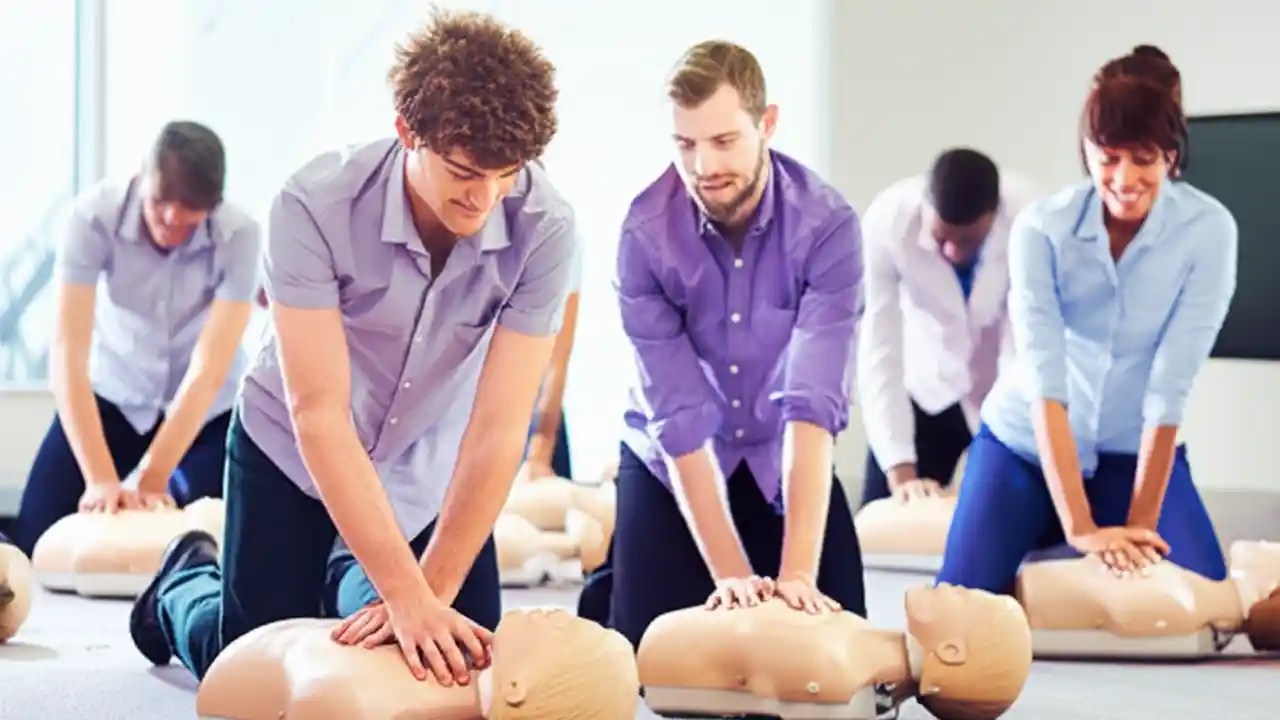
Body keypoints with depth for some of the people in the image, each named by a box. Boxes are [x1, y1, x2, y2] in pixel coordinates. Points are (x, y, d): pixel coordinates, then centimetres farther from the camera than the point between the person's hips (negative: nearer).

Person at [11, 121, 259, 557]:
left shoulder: (239, 235, -28)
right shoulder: (94, 215, -27)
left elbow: (208, 369, -30)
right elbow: (67, 350, -31)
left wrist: (151, 480, -35)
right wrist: (101, 478, -38)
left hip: (208, 410, 0)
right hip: (114, 395, 0)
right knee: (32, 547, -10)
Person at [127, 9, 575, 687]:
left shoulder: (544, 228, -28)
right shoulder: (316, 205, -33)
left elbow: (499, 426, -26)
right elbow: (319, 415, -33)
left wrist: (430, 592, -27)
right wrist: (408, 596, -36)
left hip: (431, 464, 2)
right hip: (295, 449, -2)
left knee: (472, 667, 1)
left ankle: (357, 579, 32)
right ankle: (183, 583, 35)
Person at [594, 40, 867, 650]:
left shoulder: (826, 225, -24)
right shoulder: (645, 234, -23)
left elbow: (813, 404, -31)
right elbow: (678, 416, -25)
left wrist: (798, 571, -38)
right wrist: (731, 572, -30)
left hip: (785, 463, 1)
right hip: (670, 465, 0)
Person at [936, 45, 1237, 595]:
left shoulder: (1208, 230, -17)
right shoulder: (1042, 226, -17)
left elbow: (1171, 385, -20)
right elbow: (1044, 381, -24)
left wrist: (1140, 524, -21)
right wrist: (1080, 527, -32)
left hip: (1136, 453, 0)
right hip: (1025, 443, 0)